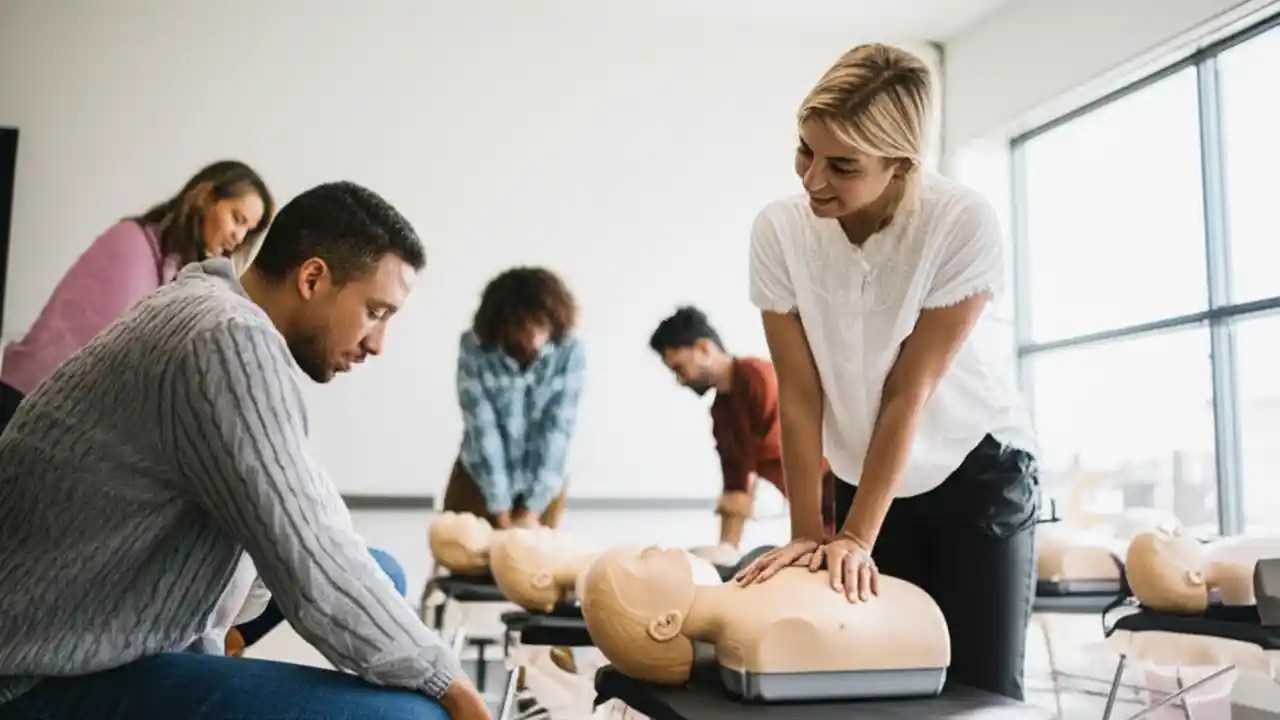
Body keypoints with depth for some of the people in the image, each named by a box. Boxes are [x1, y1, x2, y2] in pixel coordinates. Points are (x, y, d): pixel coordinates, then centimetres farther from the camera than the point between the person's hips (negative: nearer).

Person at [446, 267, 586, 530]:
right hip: (480, 479, 0)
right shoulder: (474, 348, -21)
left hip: (542, 483, 0)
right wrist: (501, 512, -21)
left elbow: (558, 430, -19)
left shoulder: (570, 352, -20)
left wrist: (532, 509, -20)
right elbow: (482, 429, -21)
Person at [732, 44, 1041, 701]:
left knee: (983, 685, -1)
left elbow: (910, 391, -22)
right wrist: (807, 531, -14)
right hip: (865, 478, 2)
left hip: (978, 471, -2)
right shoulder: (779, 230, -17)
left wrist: (856, 537, -19)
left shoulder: (963, 222, -25)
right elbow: (799, 394, -13)